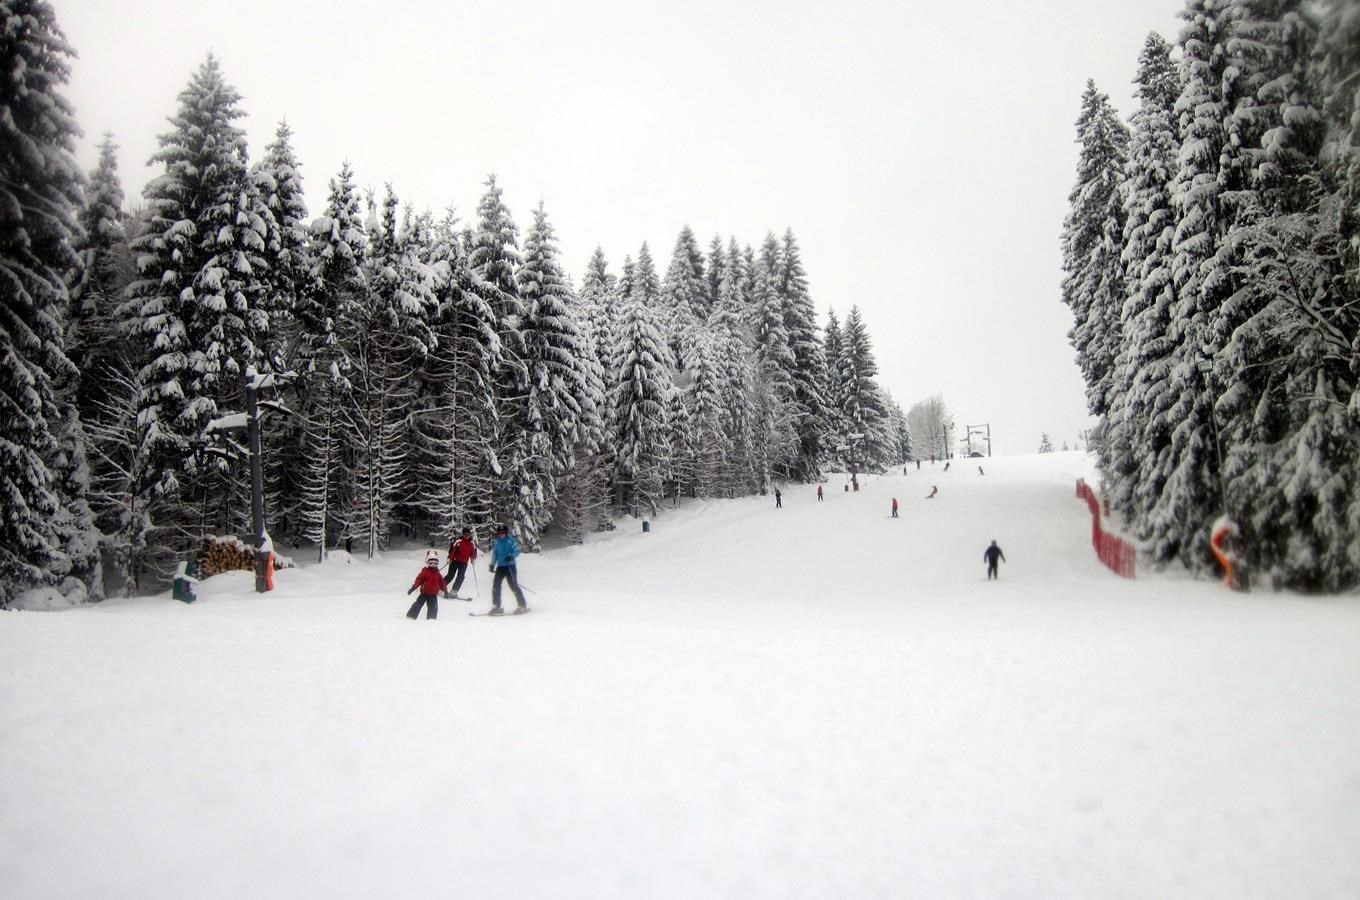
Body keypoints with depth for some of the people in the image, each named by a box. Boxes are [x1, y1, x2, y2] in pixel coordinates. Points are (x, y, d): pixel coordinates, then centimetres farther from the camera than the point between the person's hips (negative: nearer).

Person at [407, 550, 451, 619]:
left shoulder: (437, 574, 5)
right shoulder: (424, 572, -9)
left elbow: (441, 582, 12)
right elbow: (419, 580, -15)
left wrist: (445, 590, 14)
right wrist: (413, 588, -21)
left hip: (433, 594, 3)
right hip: (424, 593, -3)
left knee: (433, 607, 0)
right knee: (418, 605, 2)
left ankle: (431, 619, 7)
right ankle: (410, 616, 10)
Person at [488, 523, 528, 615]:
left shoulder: (511, 540, -5)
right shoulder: (496, 542, 12)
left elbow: (517, 551, -9)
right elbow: (494, 554, 22)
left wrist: (511, 556, -27)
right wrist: (492, 565, 20)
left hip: (510, 566, -6)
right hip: (500, 566, 6)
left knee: (514, 586, -8)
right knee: (495, 585, -1)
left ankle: (523, 606, -1)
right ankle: (496, 607, 11)